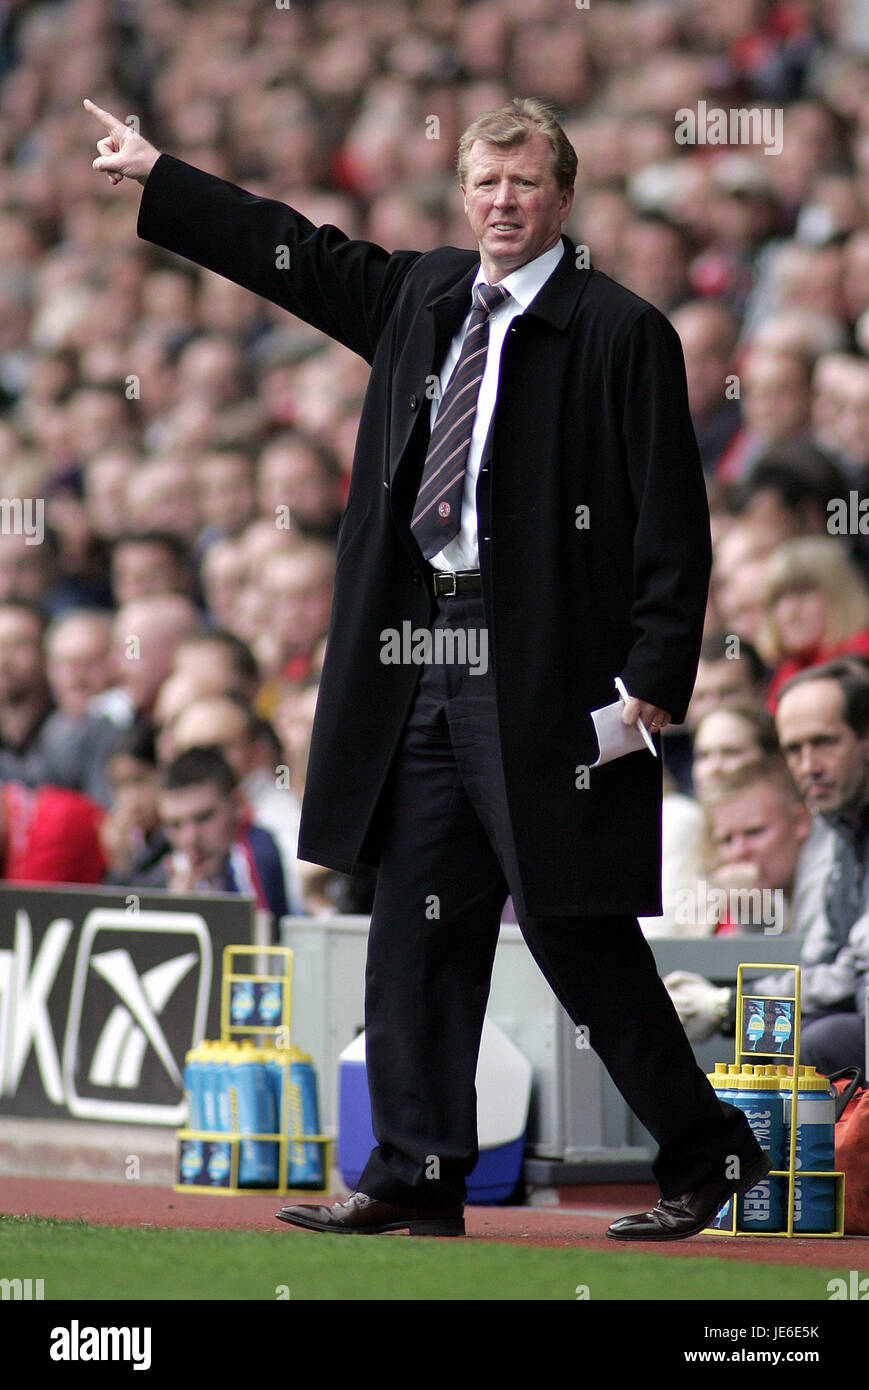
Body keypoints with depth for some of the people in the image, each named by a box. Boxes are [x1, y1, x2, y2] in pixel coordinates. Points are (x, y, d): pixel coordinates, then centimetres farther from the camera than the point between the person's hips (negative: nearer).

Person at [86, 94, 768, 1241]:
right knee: (418, 924, 8)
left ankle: (708, 1154, 9)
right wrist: (156, 177, 28)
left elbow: (672, 524, -9)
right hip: (422, 662, 7)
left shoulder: (622, 333, -7)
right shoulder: (420, 296, 12)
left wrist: (654, 681, -15)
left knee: (575, 925, -4)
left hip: (542, 673, -7)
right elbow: (299, 255, 25)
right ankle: (417, 1178, 14)